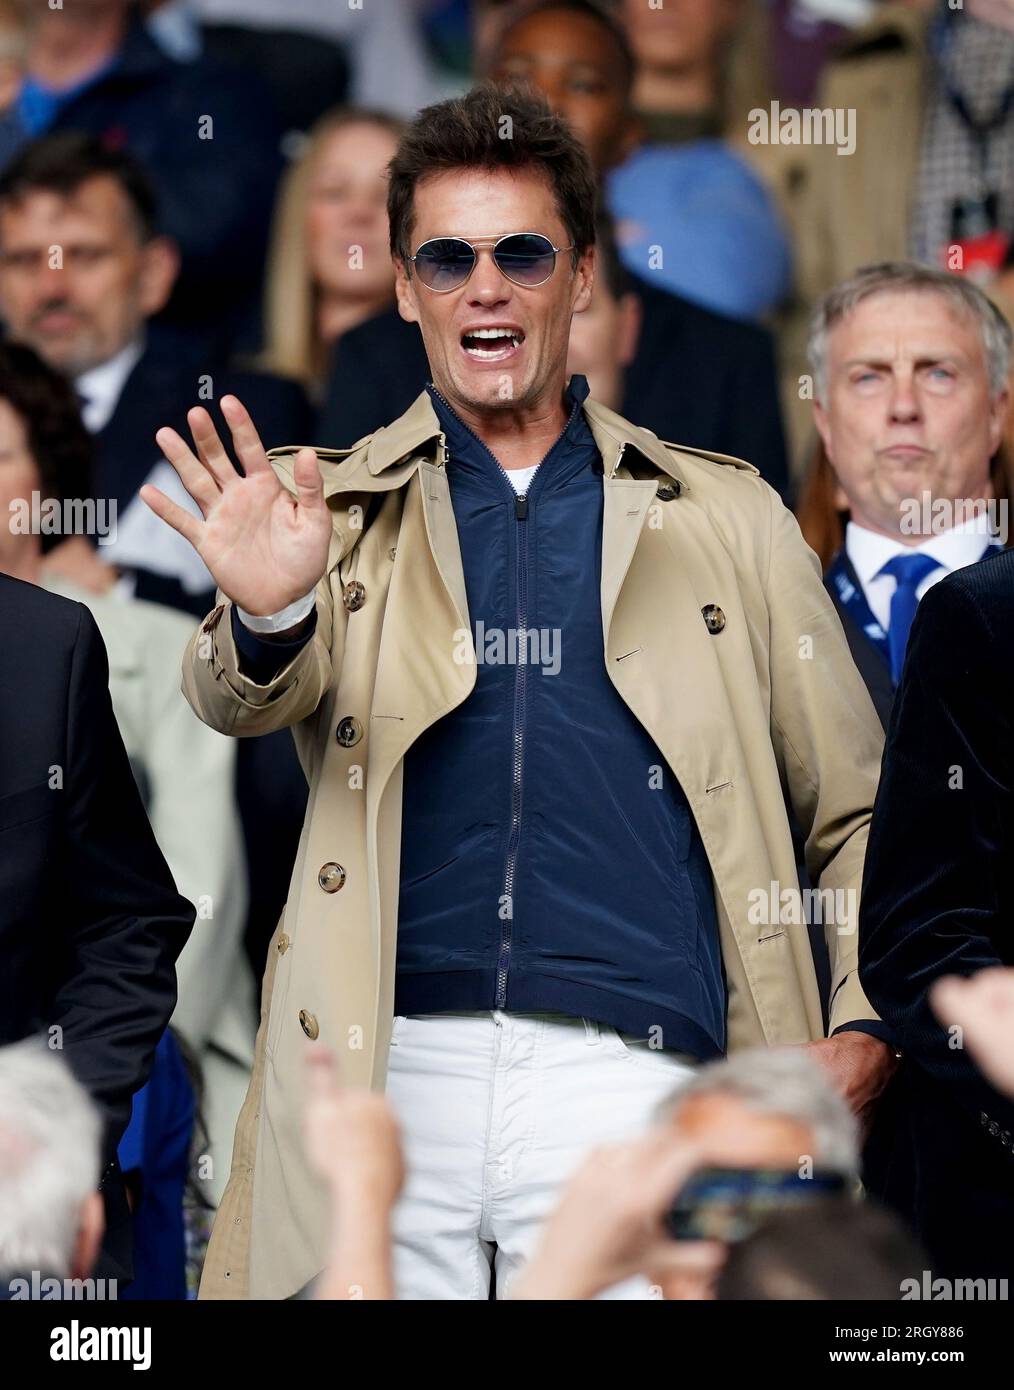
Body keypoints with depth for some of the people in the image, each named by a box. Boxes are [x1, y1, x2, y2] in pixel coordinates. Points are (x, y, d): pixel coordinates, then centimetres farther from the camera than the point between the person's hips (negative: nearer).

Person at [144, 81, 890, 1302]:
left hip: (626, 1080, 0)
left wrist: (866, 1035, 1)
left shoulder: (727, 521, 15)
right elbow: (246, 698, -6)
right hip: (384, 1072, 0)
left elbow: (857, 812, 17)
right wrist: (265, 613, -30)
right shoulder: (341, 511, 14)